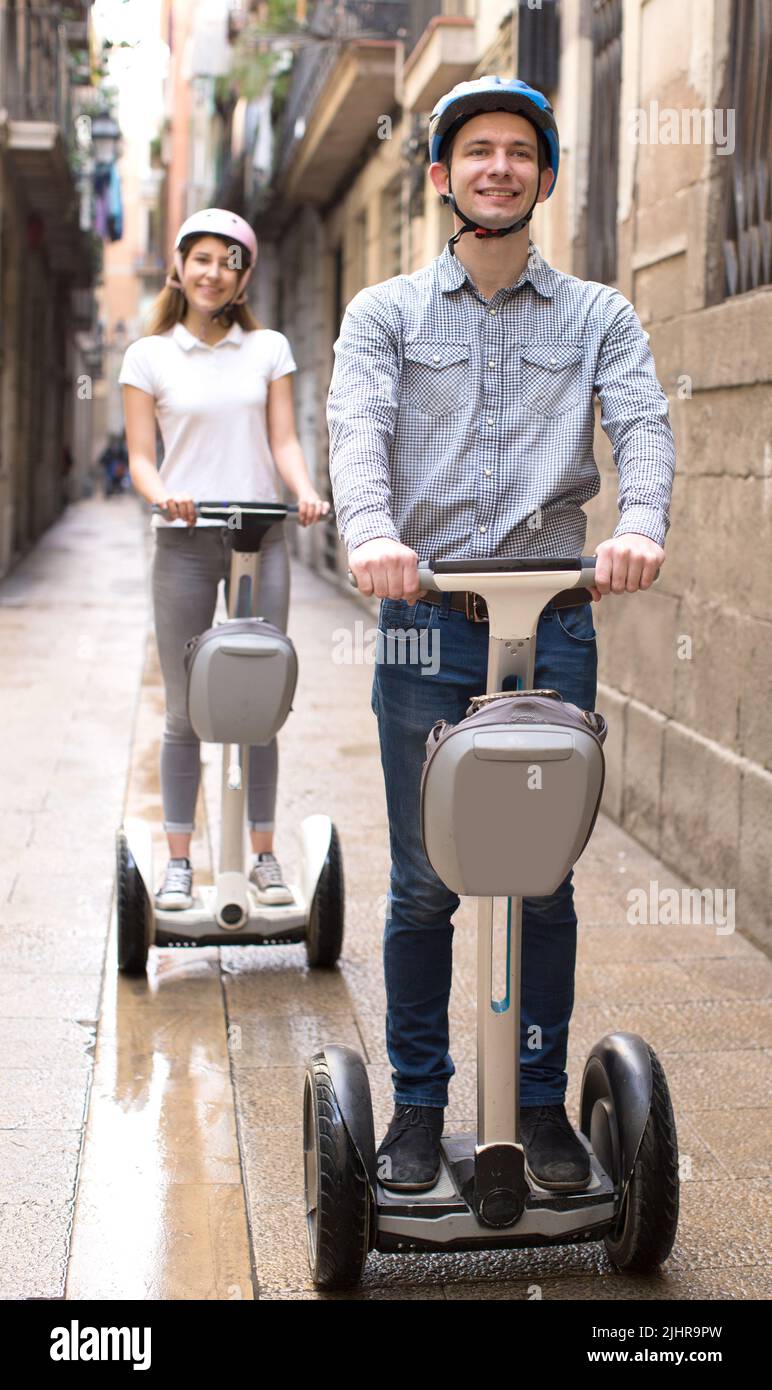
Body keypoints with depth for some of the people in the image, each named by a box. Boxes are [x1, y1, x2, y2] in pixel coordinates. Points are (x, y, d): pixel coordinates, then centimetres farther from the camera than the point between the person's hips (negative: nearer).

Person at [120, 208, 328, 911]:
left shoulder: (269, 348, 10)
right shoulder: (149, 356, 6)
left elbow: (284, 439, 5)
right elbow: (140, 456, 2)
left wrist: (305, 491, -15)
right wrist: (163, 494, -20)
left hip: (261, 537, 1)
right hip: (184, 542, -1)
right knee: (186, 711, 2)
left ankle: (264, 854, 14)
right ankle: (179, 860, 11)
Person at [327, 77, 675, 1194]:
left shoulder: (599, 316, 11)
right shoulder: (387, 312, 10)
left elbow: (643, 425, -6)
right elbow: (357, 429, -8)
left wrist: (641, 525, -28)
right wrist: (372, 533, -30)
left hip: (553, 621, 1)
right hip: (424, 615, 0)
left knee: (546, 879, 6)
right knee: (422, 882, 4)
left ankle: (543, 1104, 19)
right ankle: (419, 1104, 18)